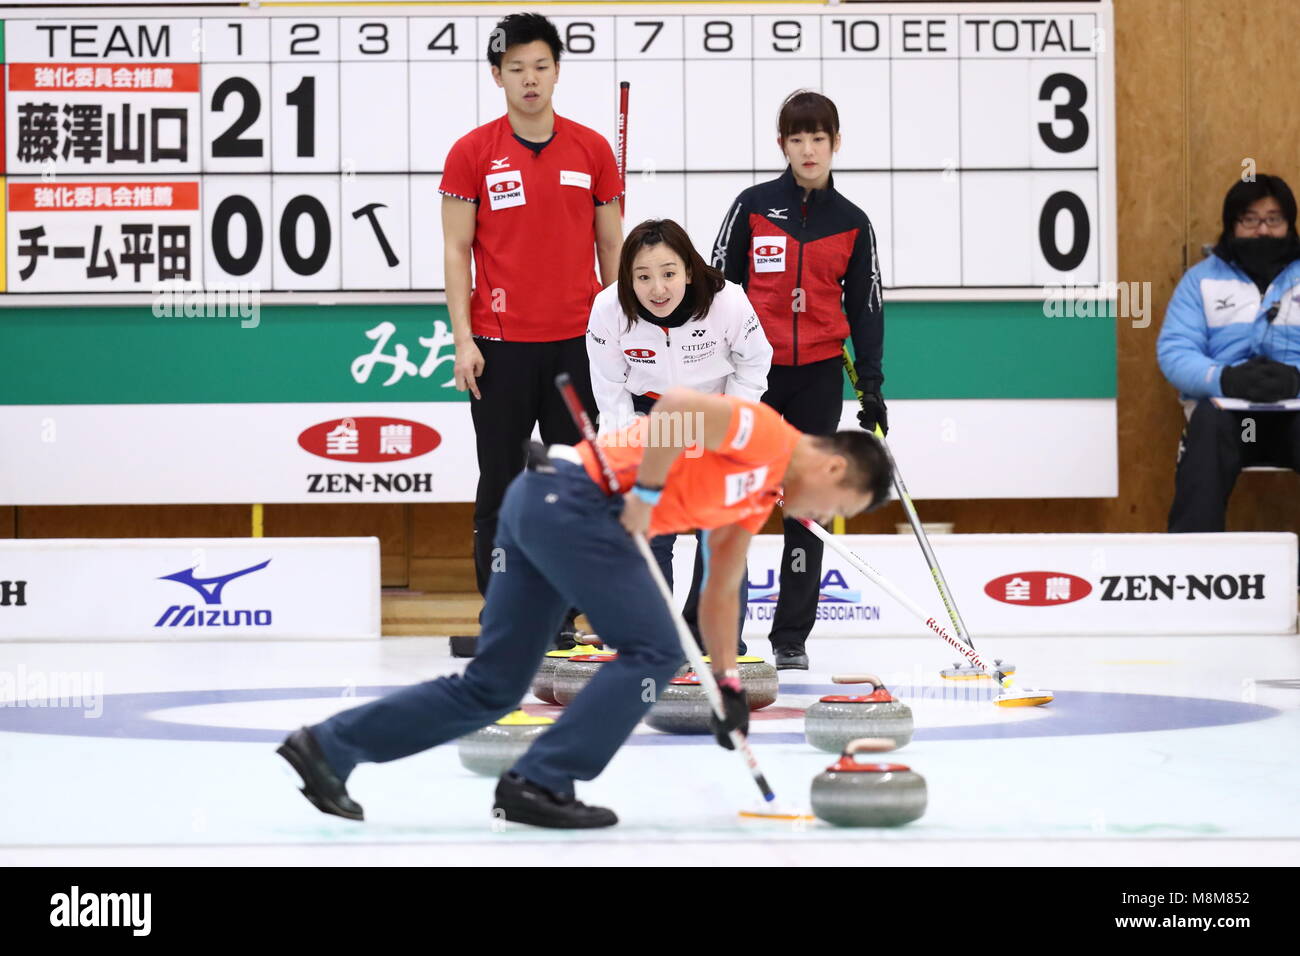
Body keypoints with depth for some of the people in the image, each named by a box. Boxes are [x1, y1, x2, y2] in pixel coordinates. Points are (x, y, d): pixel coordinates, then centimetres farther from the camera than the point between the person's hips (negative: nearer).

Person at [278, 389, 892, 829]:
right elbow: (678, 404, -22)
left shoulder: (758, 501, 22)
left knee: (492, 687, 8)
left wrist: (728, 681, 25)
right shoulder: (768, 437, -6)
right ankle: (539, 785, -9)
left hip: (538, 506, 9)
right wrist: (646, 491, -17)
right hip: (571, 499, -9)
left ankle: (329, 747, 9)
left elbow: (719, 593, 28)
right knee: (651, 651, -7)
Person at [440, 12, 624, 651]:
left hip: (576, 343, 2)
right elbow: (457, 250, 0)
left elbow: (610, 246, 10)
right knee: (500, 487, 3)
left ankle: (561, 618, 13)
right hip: (500, 345, -2)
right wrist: (463, 340, -6)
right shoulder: (472, 154, 0)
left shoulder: (592, 150, 6)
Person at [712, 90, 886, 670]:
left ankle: (792, 638, 10)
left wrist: (871, 386, 4)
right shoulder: (753, 207, 0)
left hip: (819, 376, 2)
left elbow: (866, 307, 9)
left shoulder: (852, 224, 5)